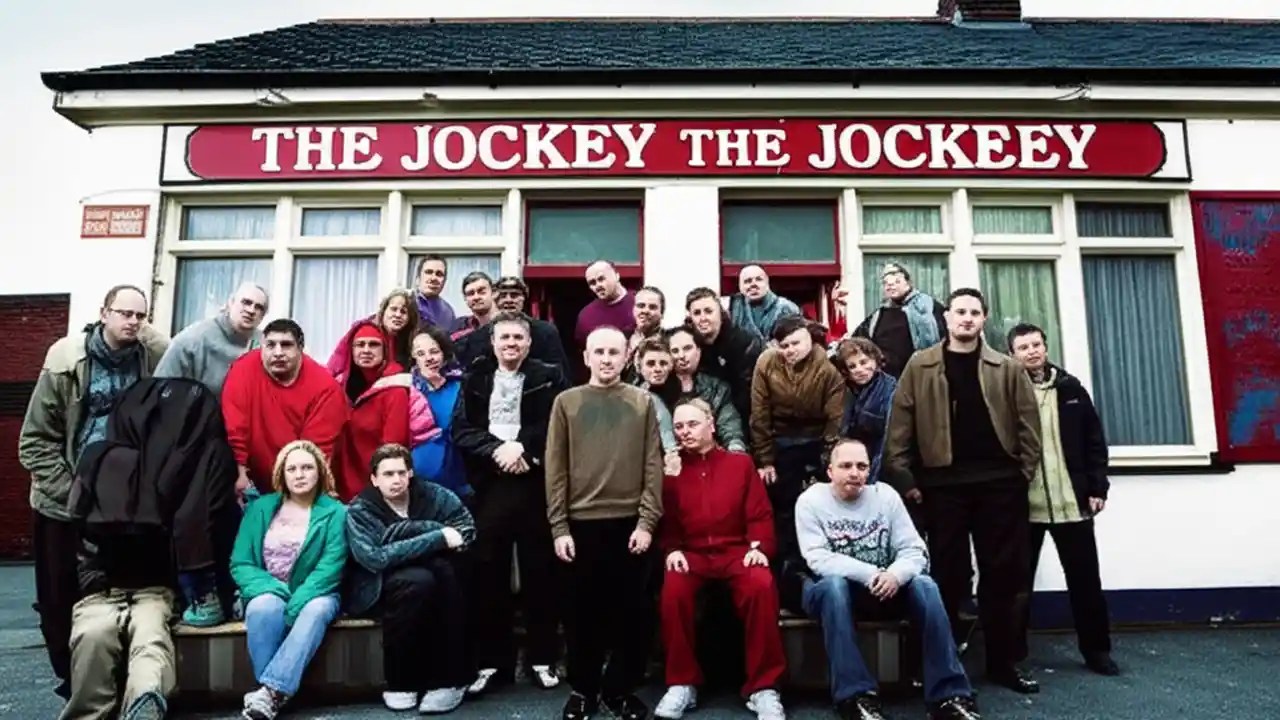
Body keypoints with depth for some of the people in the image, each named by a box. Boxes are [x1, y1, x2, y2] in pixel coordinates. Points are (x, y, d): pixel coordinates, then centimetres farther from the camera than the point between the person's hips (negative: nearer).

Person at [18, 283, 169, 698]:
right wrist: (69, 491, -13)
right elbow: (36, 440, -7)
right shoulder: (66, 360, -9)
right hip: (65, 504, -1)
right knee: (60, 601, 8)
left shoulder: (152, 360, -4)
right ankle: (72, 684, 28)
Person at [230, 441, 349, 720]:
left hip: (313, 595, -1)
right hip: (268, 593, 1)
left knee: (318, 609, -35)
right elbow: (240, 564, 1)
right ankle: (274, 695, -26)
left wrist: (295, 603, -23)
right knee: (264, 607, -33)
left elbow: (330, 567, -10)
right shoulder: (260, 508, 5)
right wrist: (272, 590, -18)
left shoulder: (335, 512, -1)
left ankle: (271, 690, -36)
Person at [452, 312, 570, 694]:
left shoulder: (550, 377, 5)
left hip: (535, 483, -1)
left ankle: (543, 658, 18)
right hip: (489, 485, 2)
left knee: (539, 571, 5)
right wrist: (497, 451, -13)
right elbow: (461, 430, 2)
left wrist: (522, 447, -16)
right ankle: (492, 661, 17)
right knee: (488, 573, 5)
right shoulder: (475, 379, 11)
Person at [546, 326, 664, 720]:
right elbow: (556, 469, 2)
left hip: (630, 522, 0)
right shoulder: (566, 402, 4)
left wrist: (647, 521, -6)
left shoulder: (643, 402, 5)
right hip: (581, 523, 0)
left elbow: (653, 466, 2)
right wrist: (559, 527, -4)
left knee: (633, 611, 8)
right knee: (582, 611, 9)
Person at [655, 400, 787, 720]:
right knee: (673, 590, -33)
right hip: (692, 553, 0)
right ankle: (682, 684, -12)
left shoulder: (740, 462, 10)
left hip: (736, 550, 0)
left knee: (761, 586, -33)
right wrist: (672, 549, -10)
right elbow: (666, 519, 9)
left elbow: (760, 514, 6)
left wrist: (758, 546, -11)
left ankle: (763, 687, -16)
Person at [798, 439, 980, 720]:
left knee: (925, 585, -25)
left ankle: (950, 695, -22)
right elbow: (818, 559, -19)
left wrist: (895, 574, -28)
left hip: (884, 587, 3)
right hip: (833, 590, -3)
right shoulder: (811, 500, -9)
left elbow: (915, 551, -6)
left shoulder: (885, 495, -1)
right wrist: (869, 574, -30)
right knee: (834, 585, -37)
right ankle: (857, 696, -35)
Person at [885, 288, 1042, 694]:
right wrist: (904, 477, -7)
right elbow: (900, 424, -1)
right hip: (943, 482, -1)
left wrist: (1024, 471, -3)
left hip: (999, 481, 2)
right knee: (948, 574, 5)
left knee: (1002, 573, 7)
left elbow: (1028, 423, 6)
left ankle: (1002, 662, 21)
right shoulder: (920, 366, 4)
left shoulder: (1007, 369, 9)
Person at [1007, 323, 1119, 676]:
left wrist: (1097, 487, 2)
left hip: (1072, 502, 2)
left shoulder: (1070, 387, 6)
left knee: (1085, 579, 10)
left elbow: (1094, 440, 8)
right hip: (1023, 505, -2)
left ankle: (1096, 650, 26)